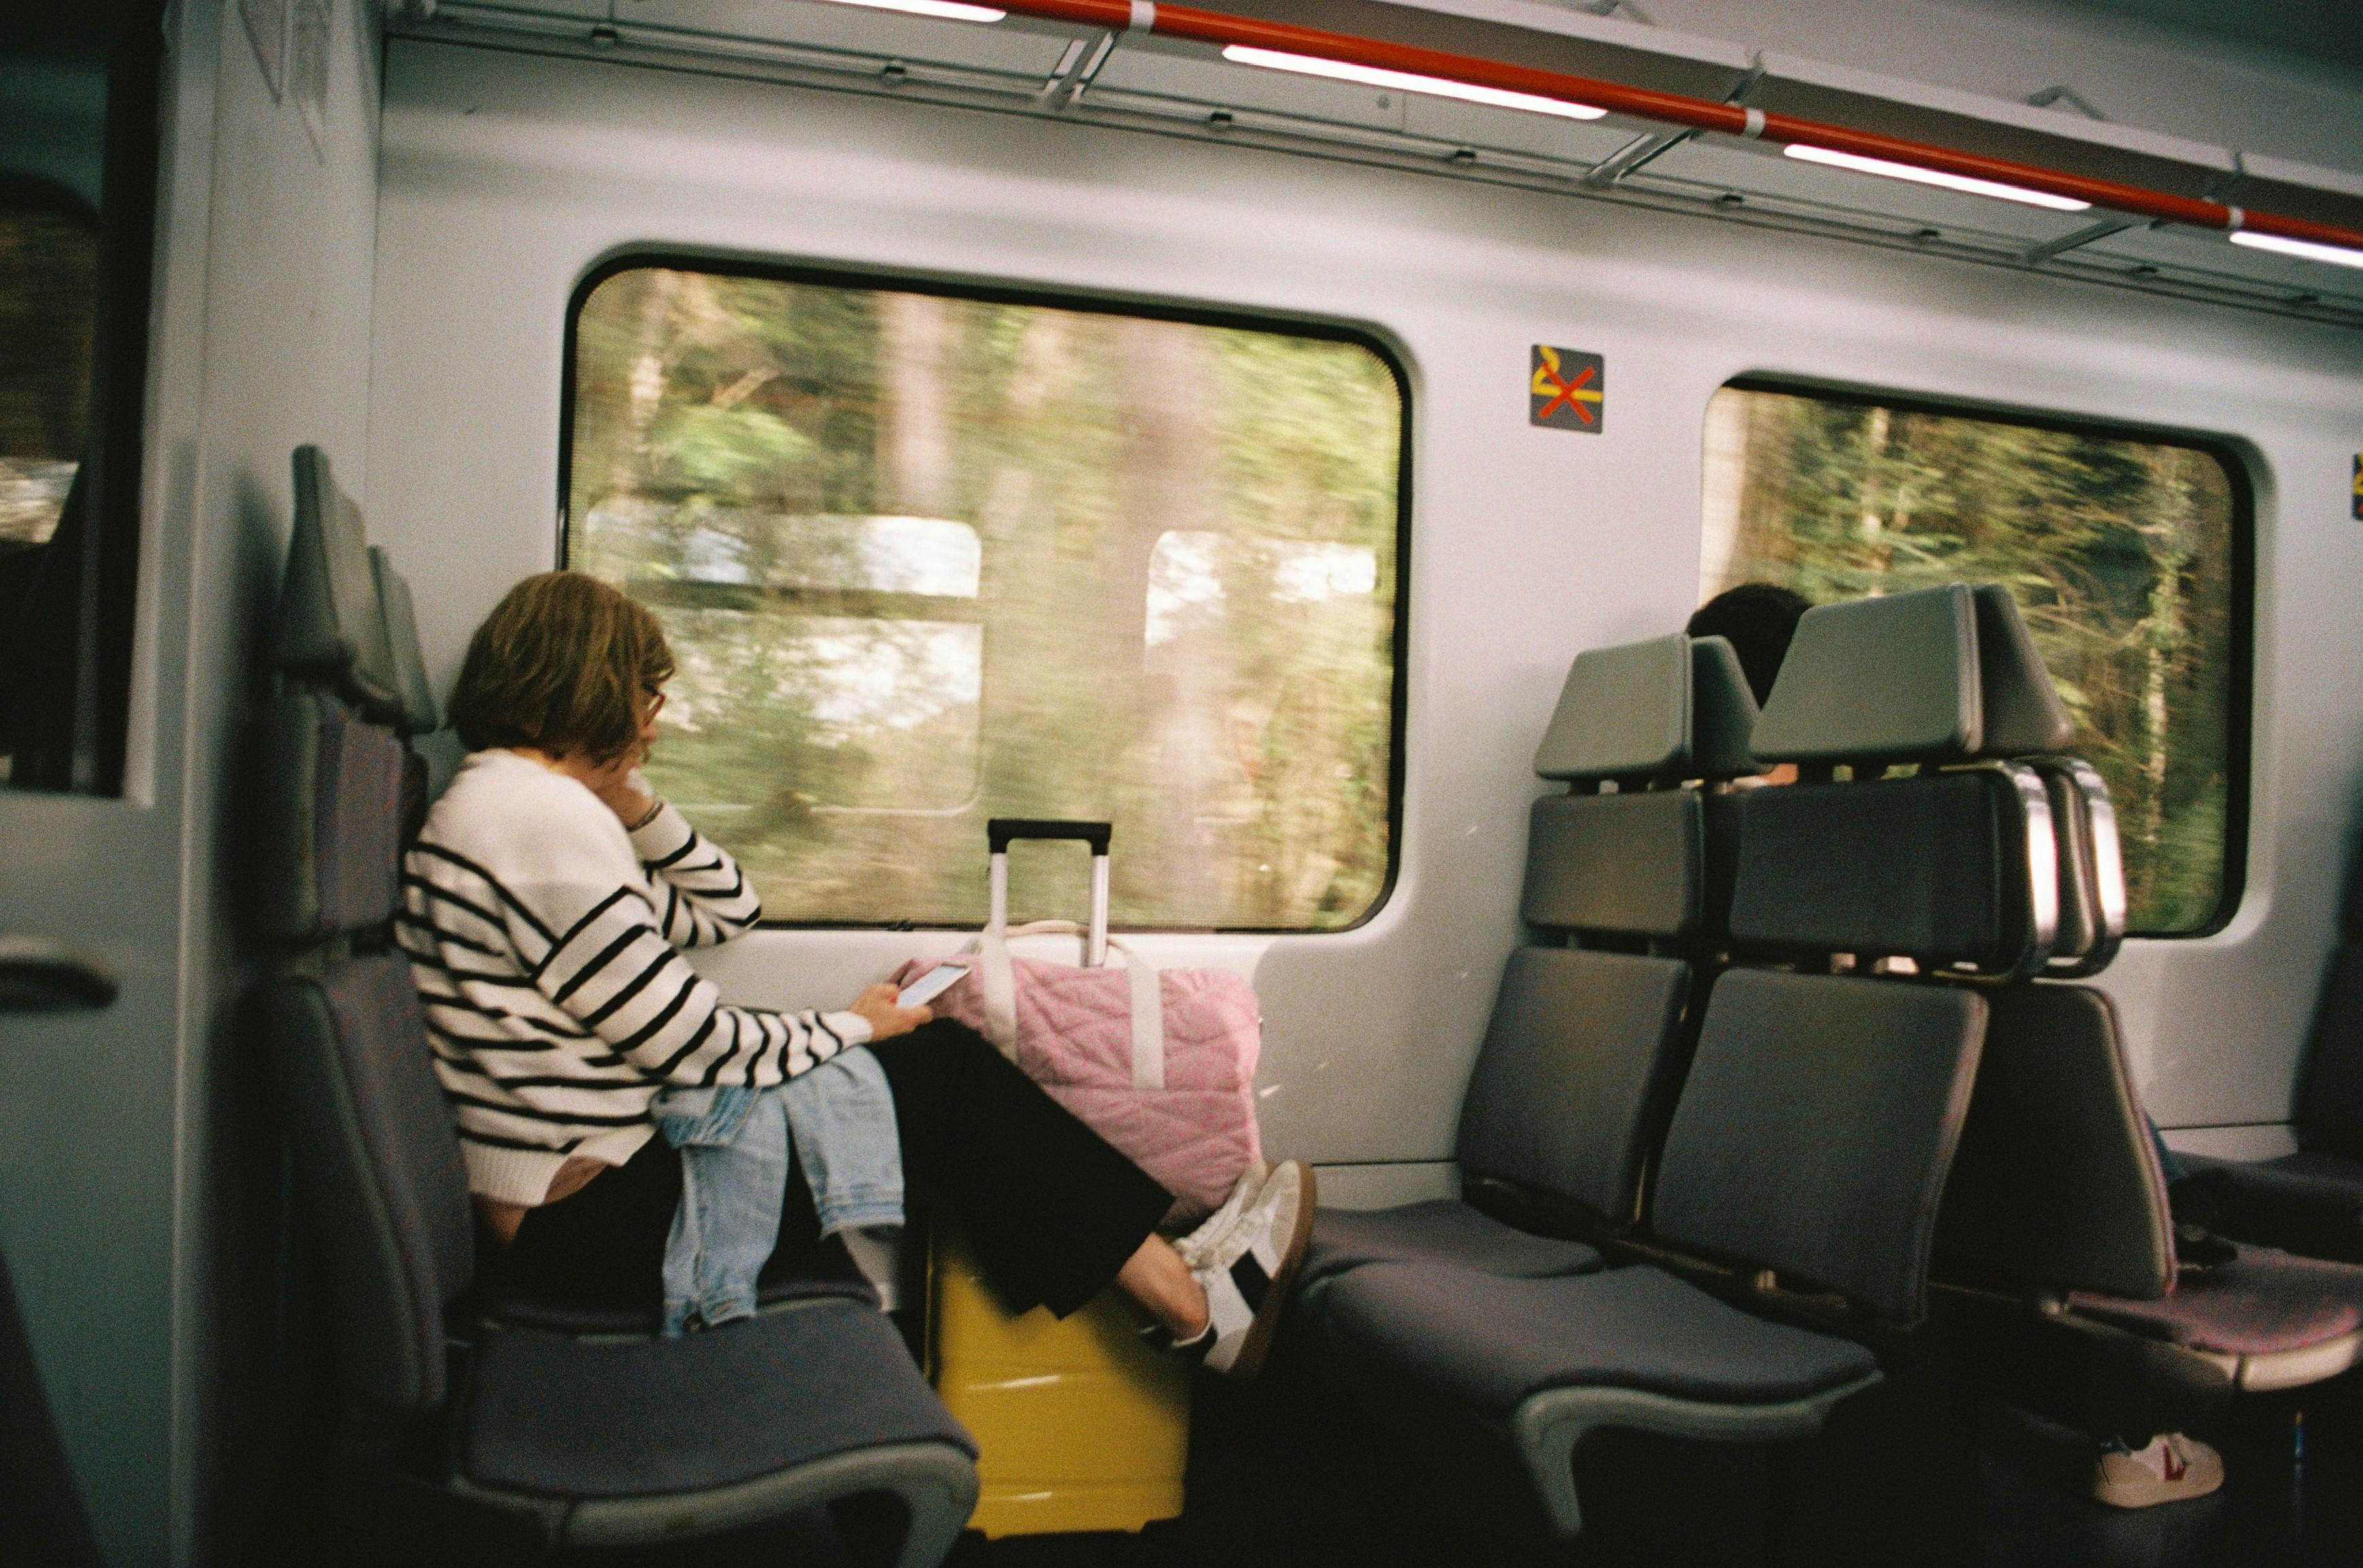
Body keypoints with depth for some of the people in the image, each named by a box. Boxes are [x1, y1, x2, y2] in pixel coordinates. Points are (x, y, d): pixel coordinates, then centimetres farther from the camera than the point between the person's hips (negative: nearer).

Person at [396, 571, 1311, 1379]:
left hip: (578, 1193, 10)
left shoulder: (510, 804, 14)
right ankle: (1195, 1313, 2)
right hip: (592, 1222, -10)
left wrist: (637, 808, 7)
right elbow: (696, 1049, -20)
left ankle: (1168, 1277, 6)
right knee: (936, 1074, -9)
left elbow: (727, 912, 21)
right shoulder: (542, 817, -21)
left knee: (939, 1060, 4)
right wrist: (853, 1029, -4)